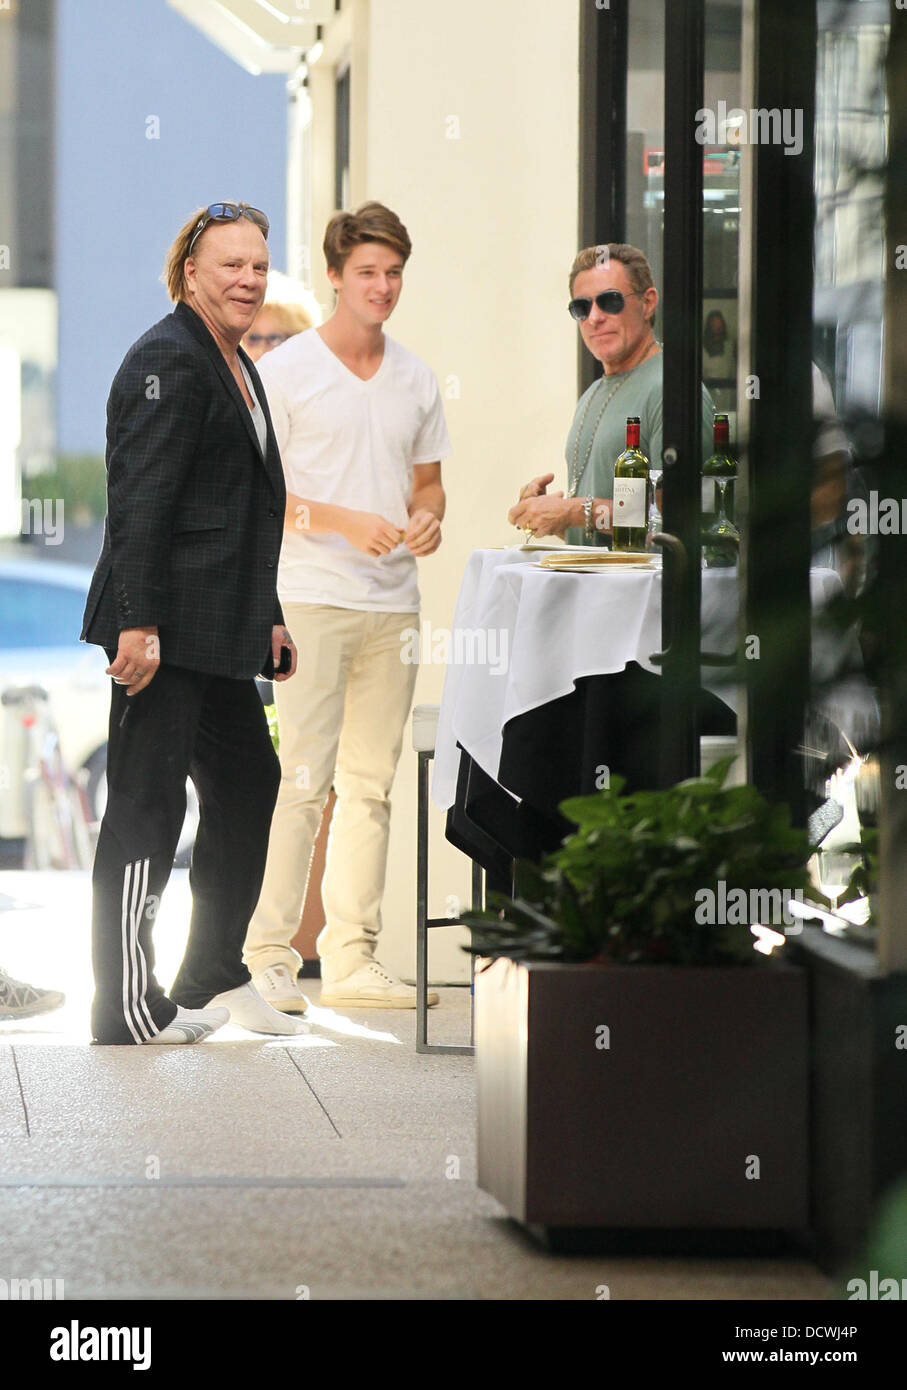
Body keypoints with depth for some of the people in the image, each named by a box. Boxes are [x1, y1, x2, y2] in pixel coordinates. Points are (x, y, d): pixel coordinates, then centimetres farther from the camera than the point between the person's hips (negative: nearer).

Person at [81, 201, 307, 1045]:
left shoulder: (235, 364, 19)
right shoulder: (168, 362, -12)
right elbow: (140, 502, -19)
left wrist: (267, 616, 24)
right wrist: (136, 623, -24)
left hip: (217, 633, 10)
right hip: (164, 628, -10)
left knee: (246, 785, 14)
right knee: (147, 804, -7)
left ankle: (213, 980, 24)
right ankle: (127, 1008, -2)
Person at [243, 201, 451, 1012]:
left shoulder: (416, 380, 14)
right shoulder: (284, 372, -3)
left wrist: (427, 519, -1)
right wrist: (344, 522, -17)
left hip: (394, 603, 6)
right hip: (311, 600, -6)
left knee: (372, 784, 6)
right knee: (303, 778, -9)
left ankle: (352, 958, 10)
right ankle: (269, 953, -4)